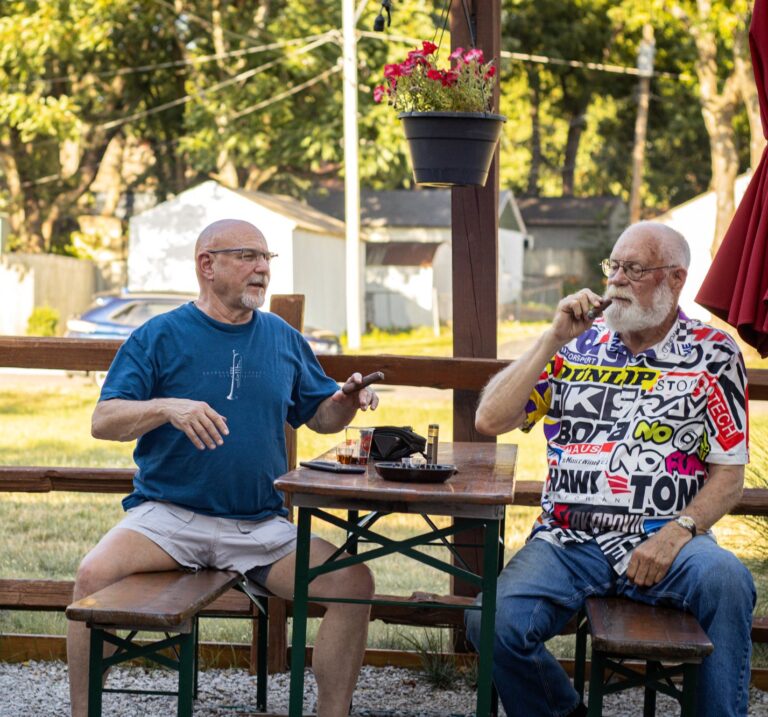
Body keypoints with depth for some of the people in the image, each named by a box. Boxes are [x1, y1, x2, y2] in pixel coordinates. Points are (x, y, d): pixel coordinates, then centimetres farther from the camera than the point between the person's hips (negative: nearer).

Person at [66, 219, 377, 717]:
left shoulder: (284, 339, 14)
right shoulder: (160, 336, 3)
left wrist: (346, 404, -2)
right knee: (94, 575, -28)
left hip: (261, 526, 3)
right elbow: (103, 422, -4)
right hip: (166, 515, -3)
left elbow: (319, 416, 21)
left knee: (354, 583, -17)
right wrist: (168, 407, -22)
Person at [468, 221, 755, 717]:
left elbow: (729, 472, 3)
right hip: (568, 541, 2)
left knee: (727, 581, -35)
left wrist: (678, 532, -14)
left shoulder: (712, 353, 6)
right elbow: (489, 421, 3)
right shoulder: (576, 345, 12)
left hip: (664, 544, -2)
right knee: (495, 624, -24)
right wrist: (555, 339, -2)